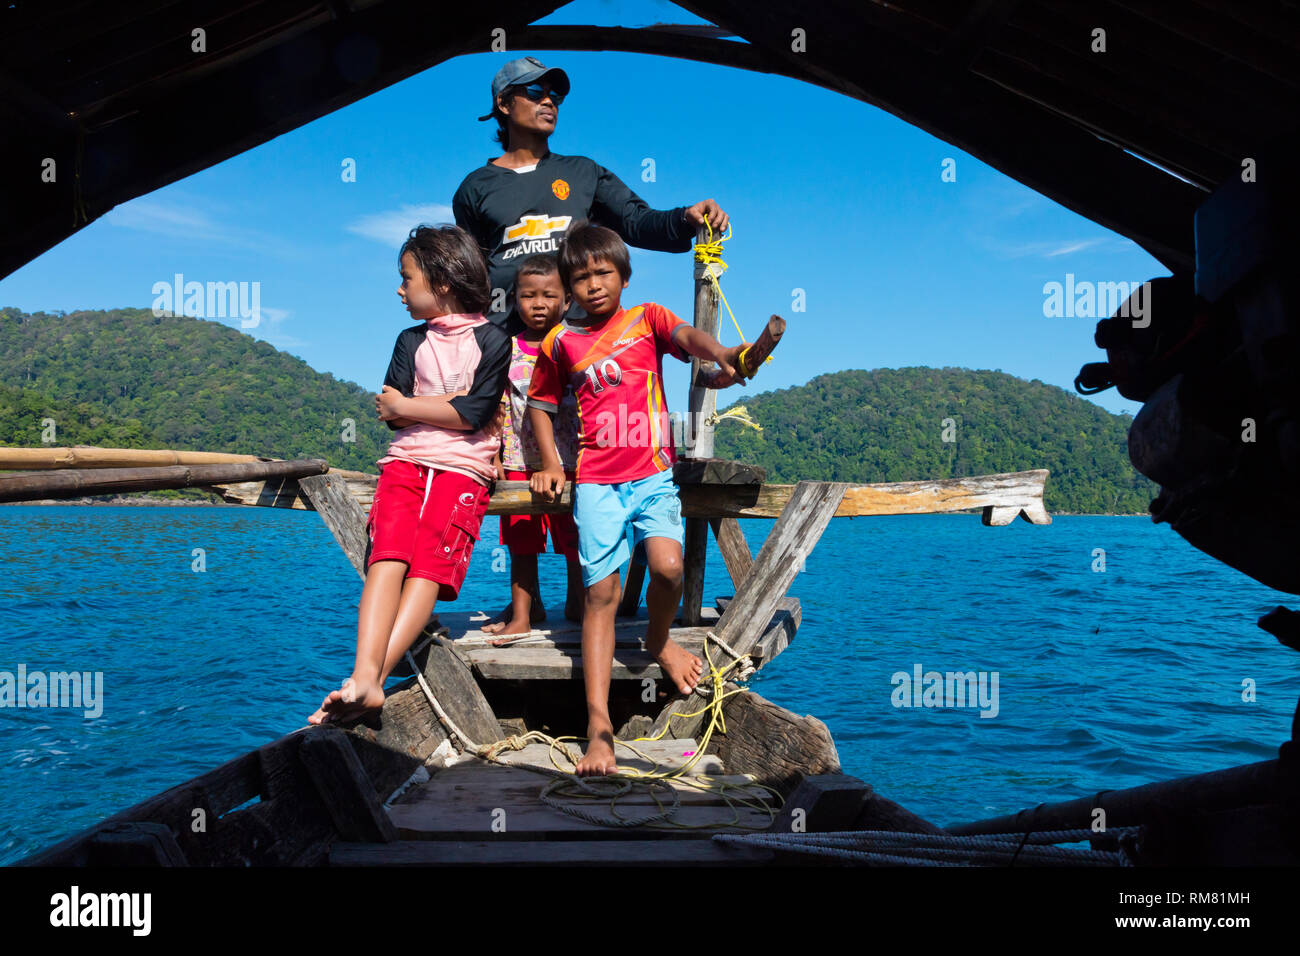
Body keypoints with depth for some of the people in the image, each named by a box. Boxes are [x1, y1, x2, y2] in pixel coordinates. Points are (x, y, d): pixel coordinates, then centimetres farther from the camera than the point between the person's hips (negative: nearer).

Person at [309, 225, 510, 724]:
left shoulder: (492, 339, 6)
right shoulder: (411, 341, 20)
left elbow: (474, 413, -8)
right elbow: (390, 412, 7)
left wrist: (405, 406, 0)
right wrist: (454, 404, -3)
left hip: (463, 469, -3)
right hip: (405, 461, 3)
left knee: (429, 564, -24)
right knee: (388, 555, -21)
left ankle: (370, 678, -33)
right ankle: (365, 677, -34)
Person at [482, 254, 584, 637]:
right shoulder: (507, 349, 6)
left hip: (568, 461, -1)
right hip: (519, 462, 2)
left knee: (574, 541, 6)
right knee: (521, 543, 6)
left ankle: (576, 605, 23)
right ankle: (522, 613, 15)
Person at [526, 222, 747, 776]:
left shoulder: (647, 319, 7)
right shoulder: (561, 342, 11)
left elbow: (686, 335, -14)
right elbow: (540, 402, 24)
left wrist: (720, 354, -37)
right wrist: (550, 465, 13)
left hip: (653, 473, -1)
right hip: (596, 481, 1)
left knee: (667, 566, -22)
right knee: (600, 591, -6)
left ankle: (658, 640, 14)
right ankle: (598, 726, -5)